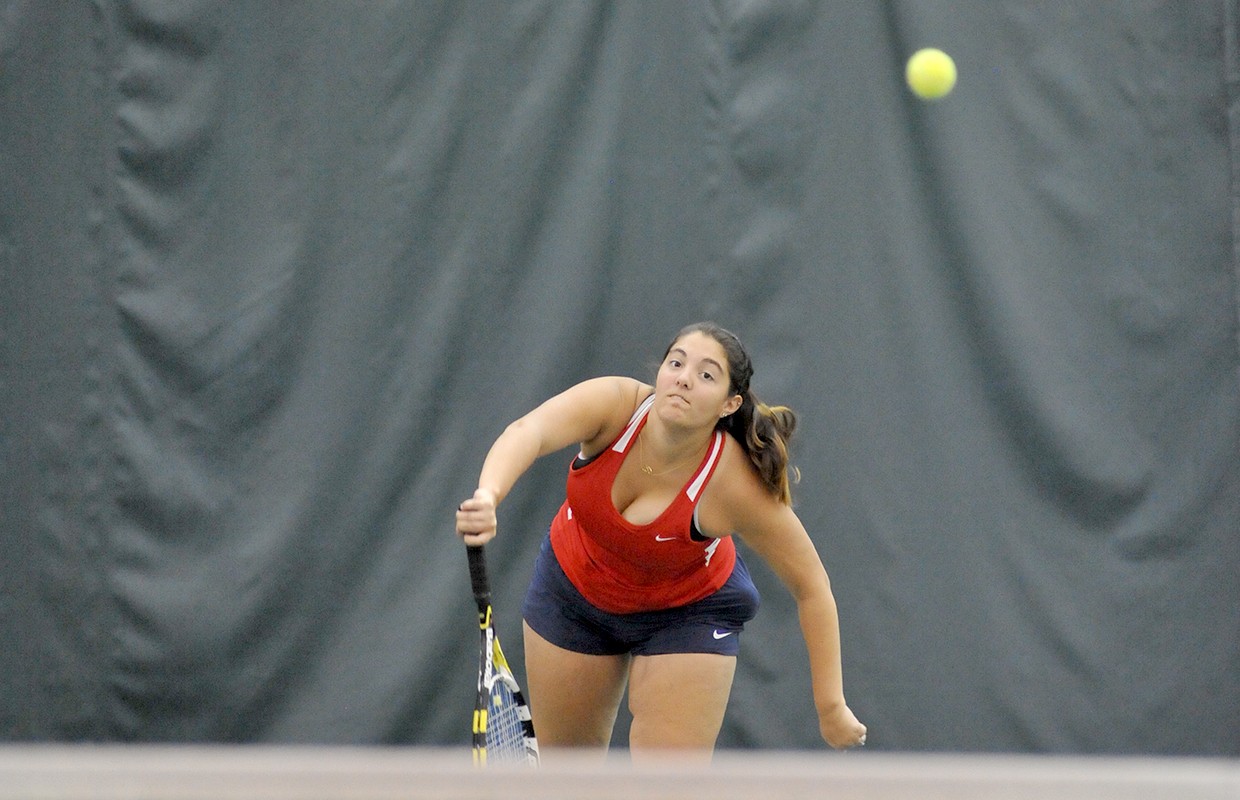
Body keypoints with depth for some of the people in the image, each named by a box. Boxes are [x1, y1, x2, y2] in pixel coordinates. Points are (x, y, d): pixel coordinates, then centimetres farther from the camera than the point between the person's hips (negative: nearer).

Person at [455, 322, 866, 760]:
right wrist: (488, 494, -72)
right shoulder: (615, 403, -31)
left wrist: (830, 706, -21)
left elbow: (810, 586, -21)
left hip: (688, 613, -2)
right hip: (574, 588, 2)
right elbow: (528, 431, -51)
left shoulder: (736, 486, -33)